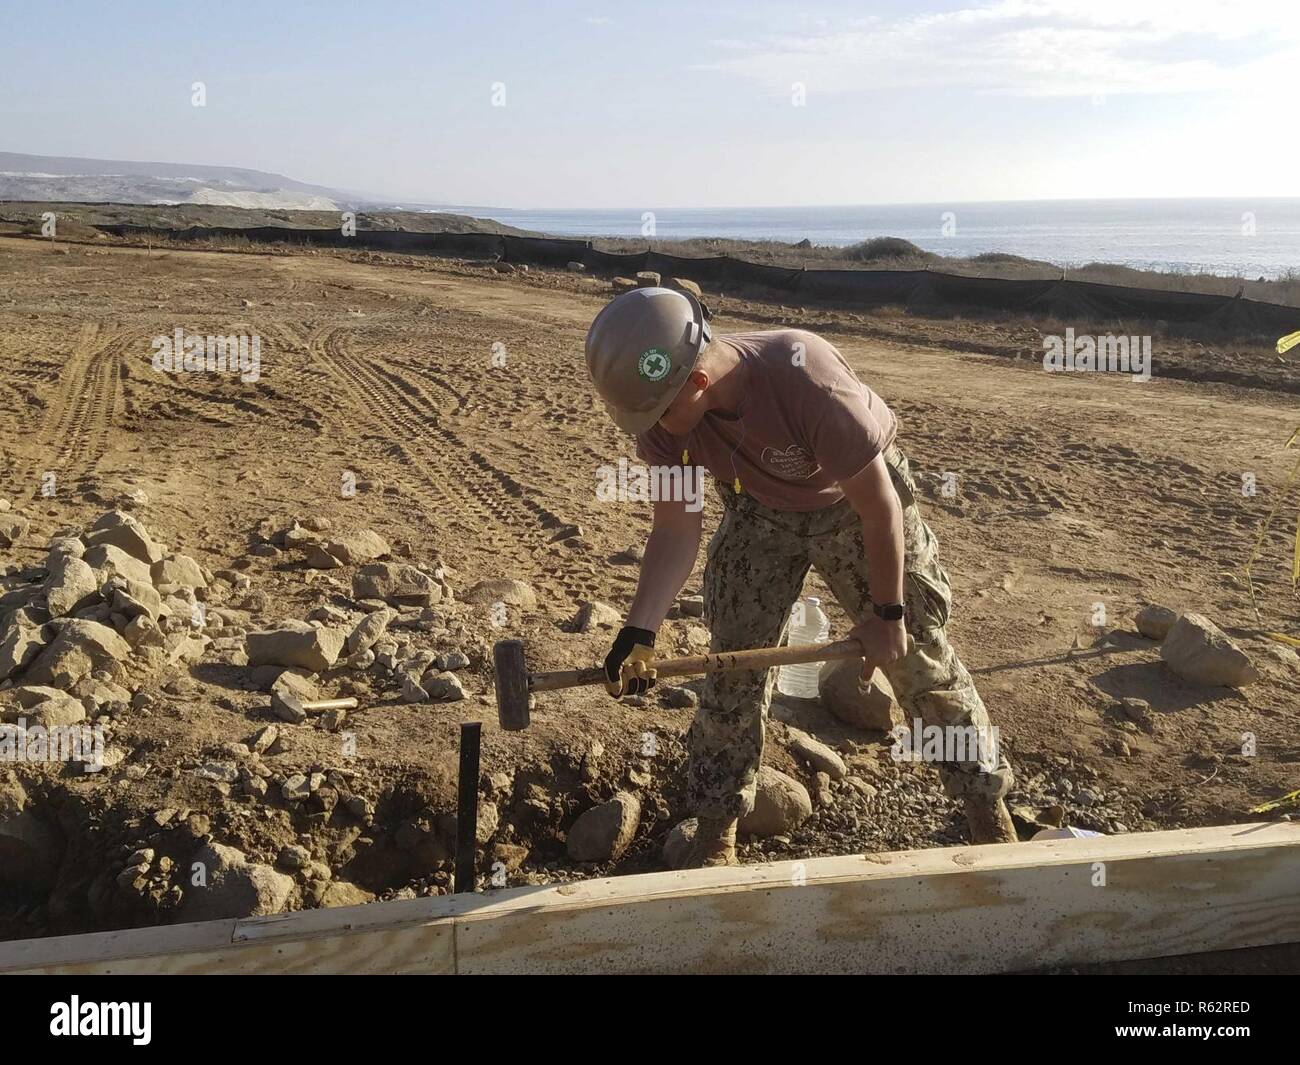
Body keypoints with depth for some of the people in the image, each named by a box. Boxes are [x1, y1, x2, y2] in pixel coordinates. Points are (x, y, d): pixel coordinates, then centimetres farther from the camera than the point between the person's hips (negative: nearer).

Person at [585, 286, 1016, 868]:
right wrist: (639, 633, -30)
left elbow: (879, 504, -31)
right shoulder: (662, 412, -26)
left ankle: (985, 798, 22)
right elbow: (676, 528, -18)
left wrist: (887, 615, -21)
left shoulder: (804, 379, -41)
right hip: (760, 509, 4)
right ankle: (716, 827, 17)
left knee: (918, 655, 3)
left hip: (856, 501, -3)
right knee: (733, 665, 1)